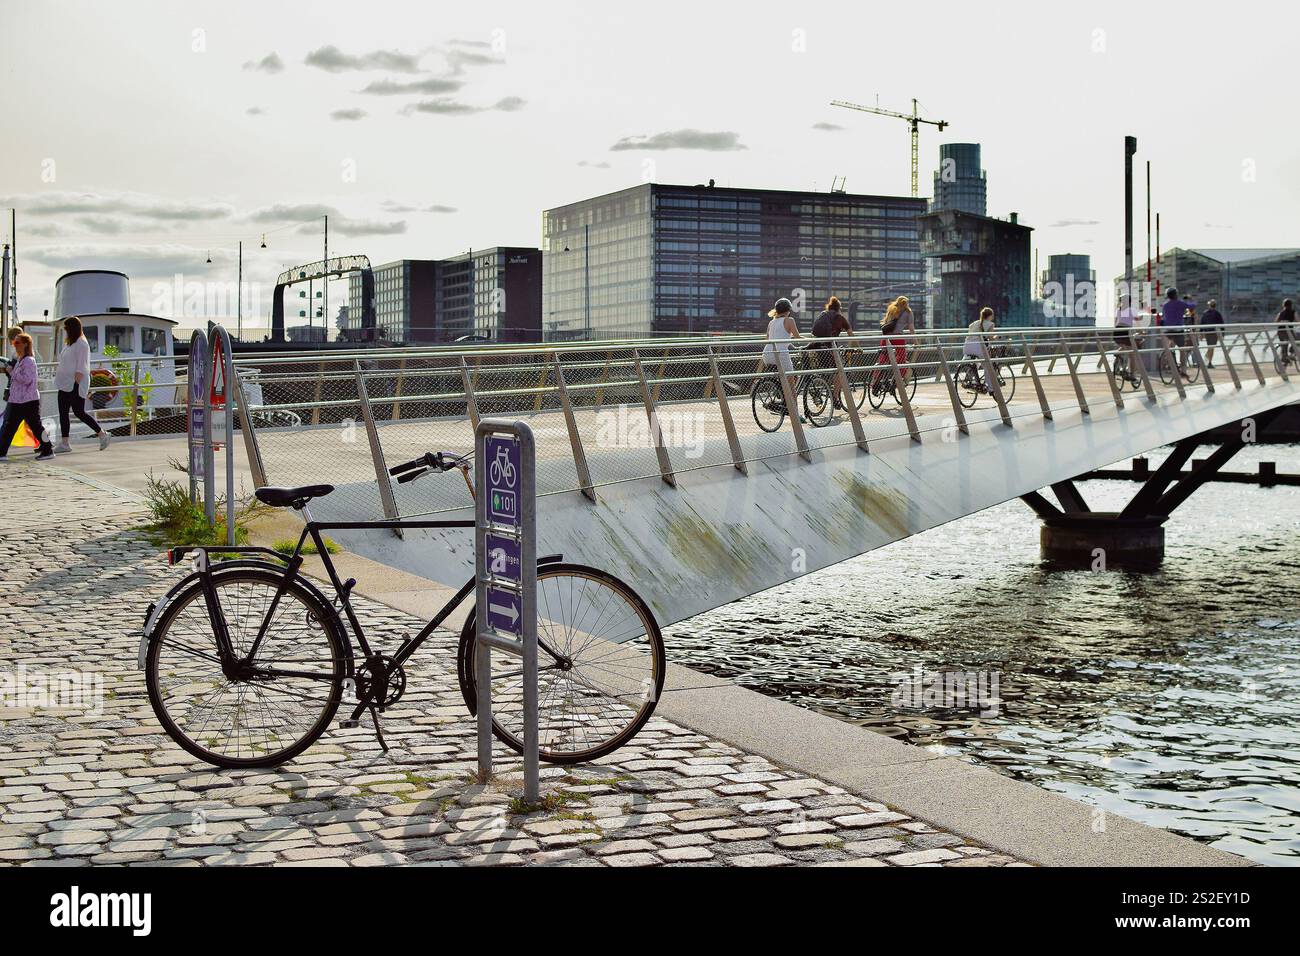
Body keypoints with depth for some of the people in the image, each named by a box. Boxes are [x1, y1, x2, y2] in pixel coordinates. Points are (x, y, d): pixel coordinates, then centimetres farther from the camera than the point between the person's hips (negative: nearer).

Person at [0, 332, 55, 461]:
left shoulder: (29, 361, -15)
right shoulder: (20, 360, 16)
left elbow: (27, 379, -24)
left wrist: (12, 372, -18)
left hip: (28, 401, -10)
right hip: (17, 401, 10)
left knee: (35, 426, -3)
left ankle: (48, 450, 5)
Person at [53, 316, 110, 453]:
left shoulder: (81, 344, -13)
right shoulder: (68, 343, 16)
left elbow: (81, 368, -18)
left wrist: (76, 383, -22)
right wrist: (58, 373, 17)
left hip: (75, 385, -10)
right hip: (65, 384, 10)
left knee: (79, 412, -7)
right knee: (63, 412, 5)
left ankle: (102, 434, 5)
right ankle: (64, 443, 7)